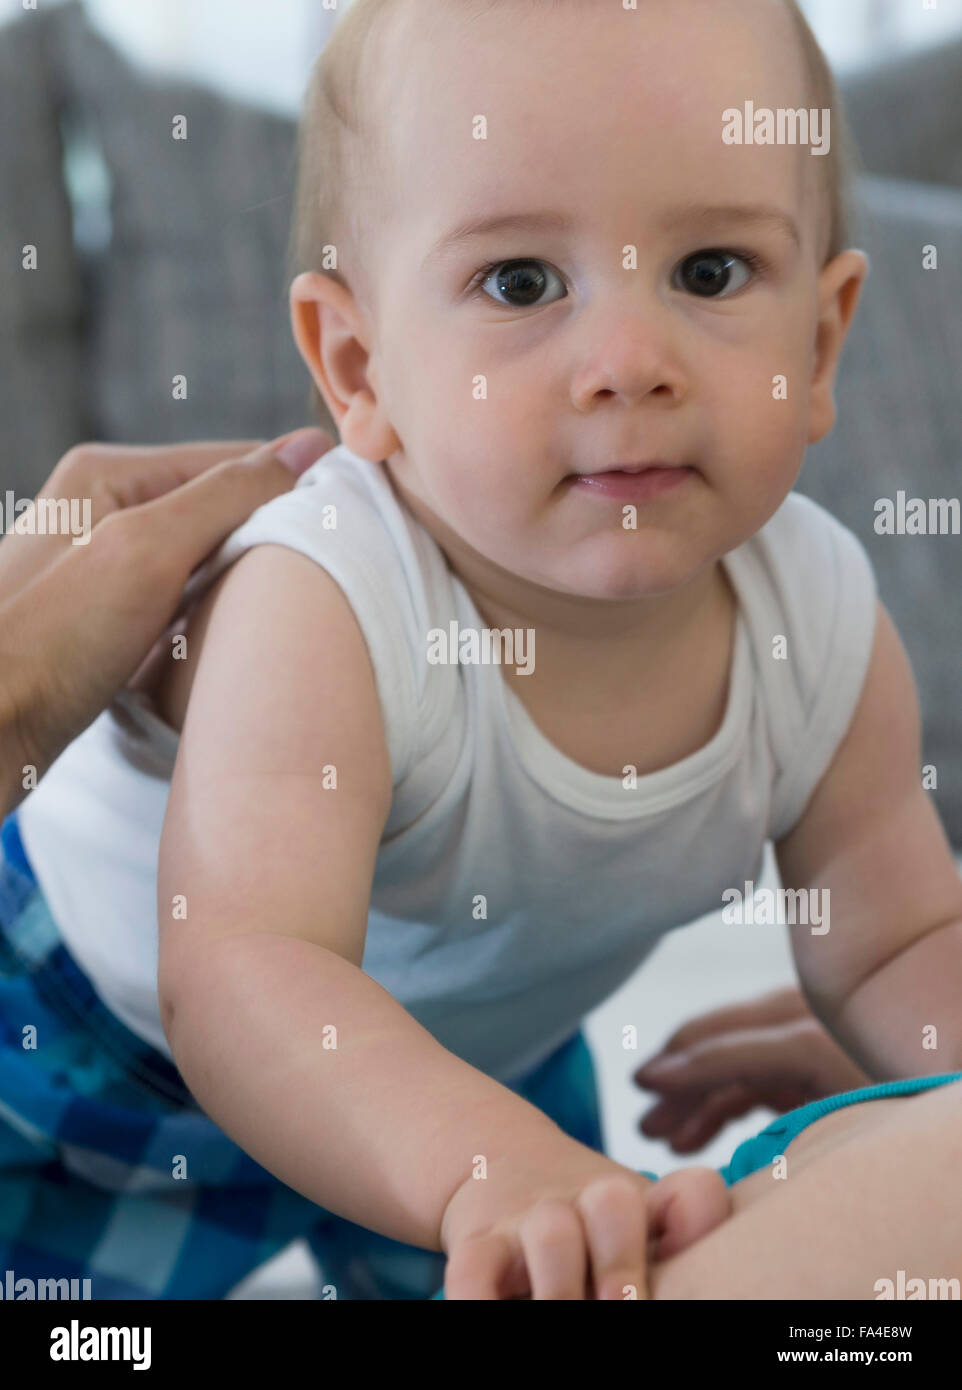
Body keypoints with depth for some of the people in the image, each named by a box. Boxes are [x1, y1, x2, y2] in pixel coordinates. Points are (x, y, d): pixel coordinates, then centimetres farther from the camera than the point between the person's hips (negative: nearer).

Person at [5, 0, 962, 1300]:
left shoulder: (823, 625, -21)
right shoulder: (319, 611, -38)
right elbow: (245, 975, -47)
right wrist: (482, 1168, -65)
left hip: (491, 1051, 4)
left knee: (542, 1269, 22)